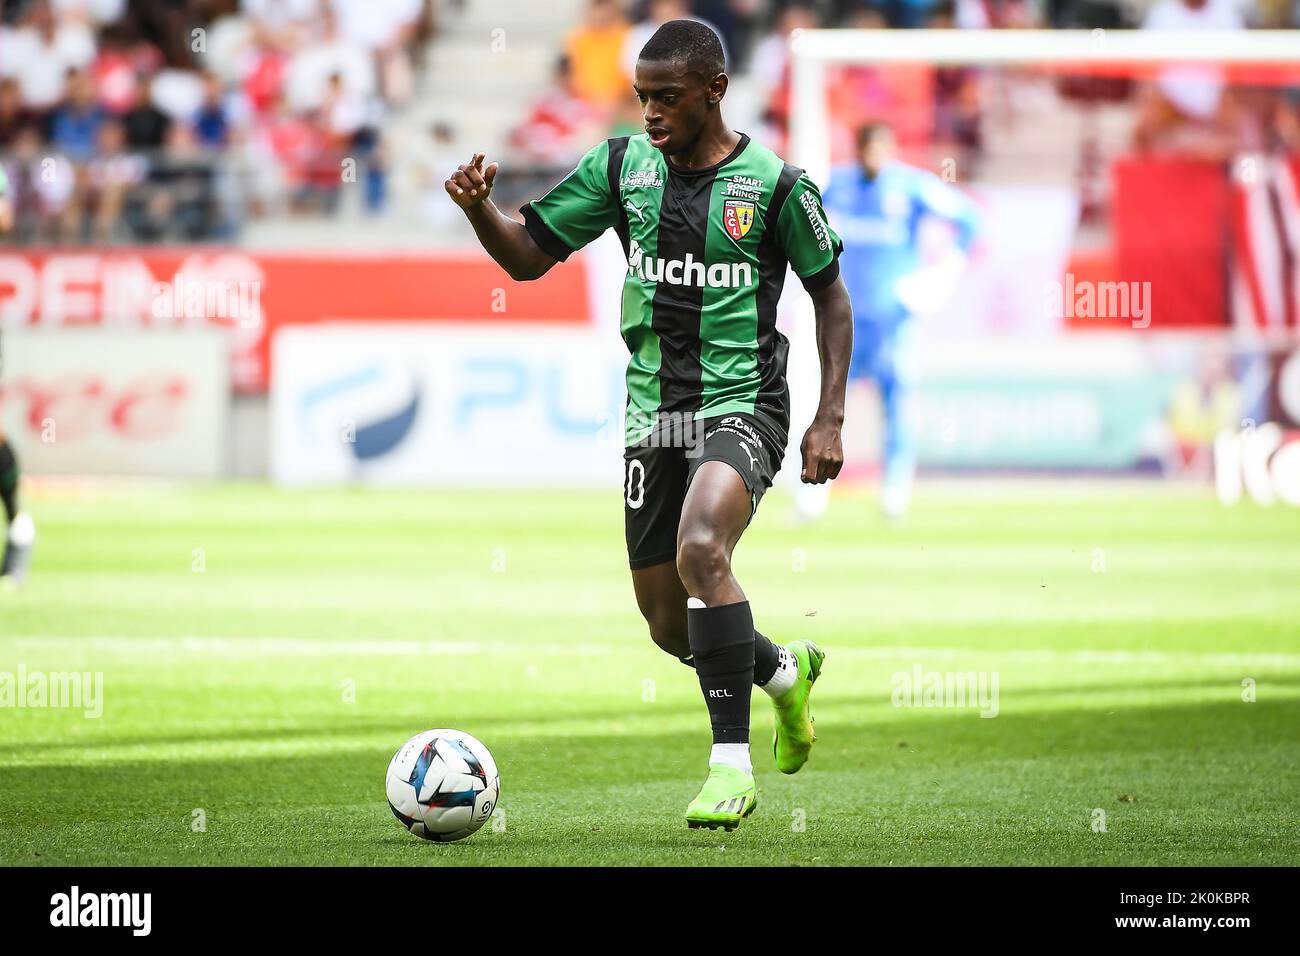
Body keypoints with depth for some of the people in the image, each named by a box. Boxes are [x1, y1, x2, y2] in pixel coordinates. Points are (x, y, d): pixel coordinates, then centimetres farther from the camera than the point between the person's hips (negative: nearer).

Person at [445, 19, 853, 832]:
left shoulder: (775, 184, -7)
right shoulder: (622, 165, 3)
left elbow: (830, 293, 4)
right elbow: (528, 255, 8)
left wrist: (831, 418, -3)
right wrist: (479, 208, -13)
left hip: (741, 407, -5)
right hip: (653, 415, 5)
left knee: (700, 550, -32)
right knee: (671, 628, 8)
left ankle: (733, 765, -26)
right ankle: (785, 670, 41)